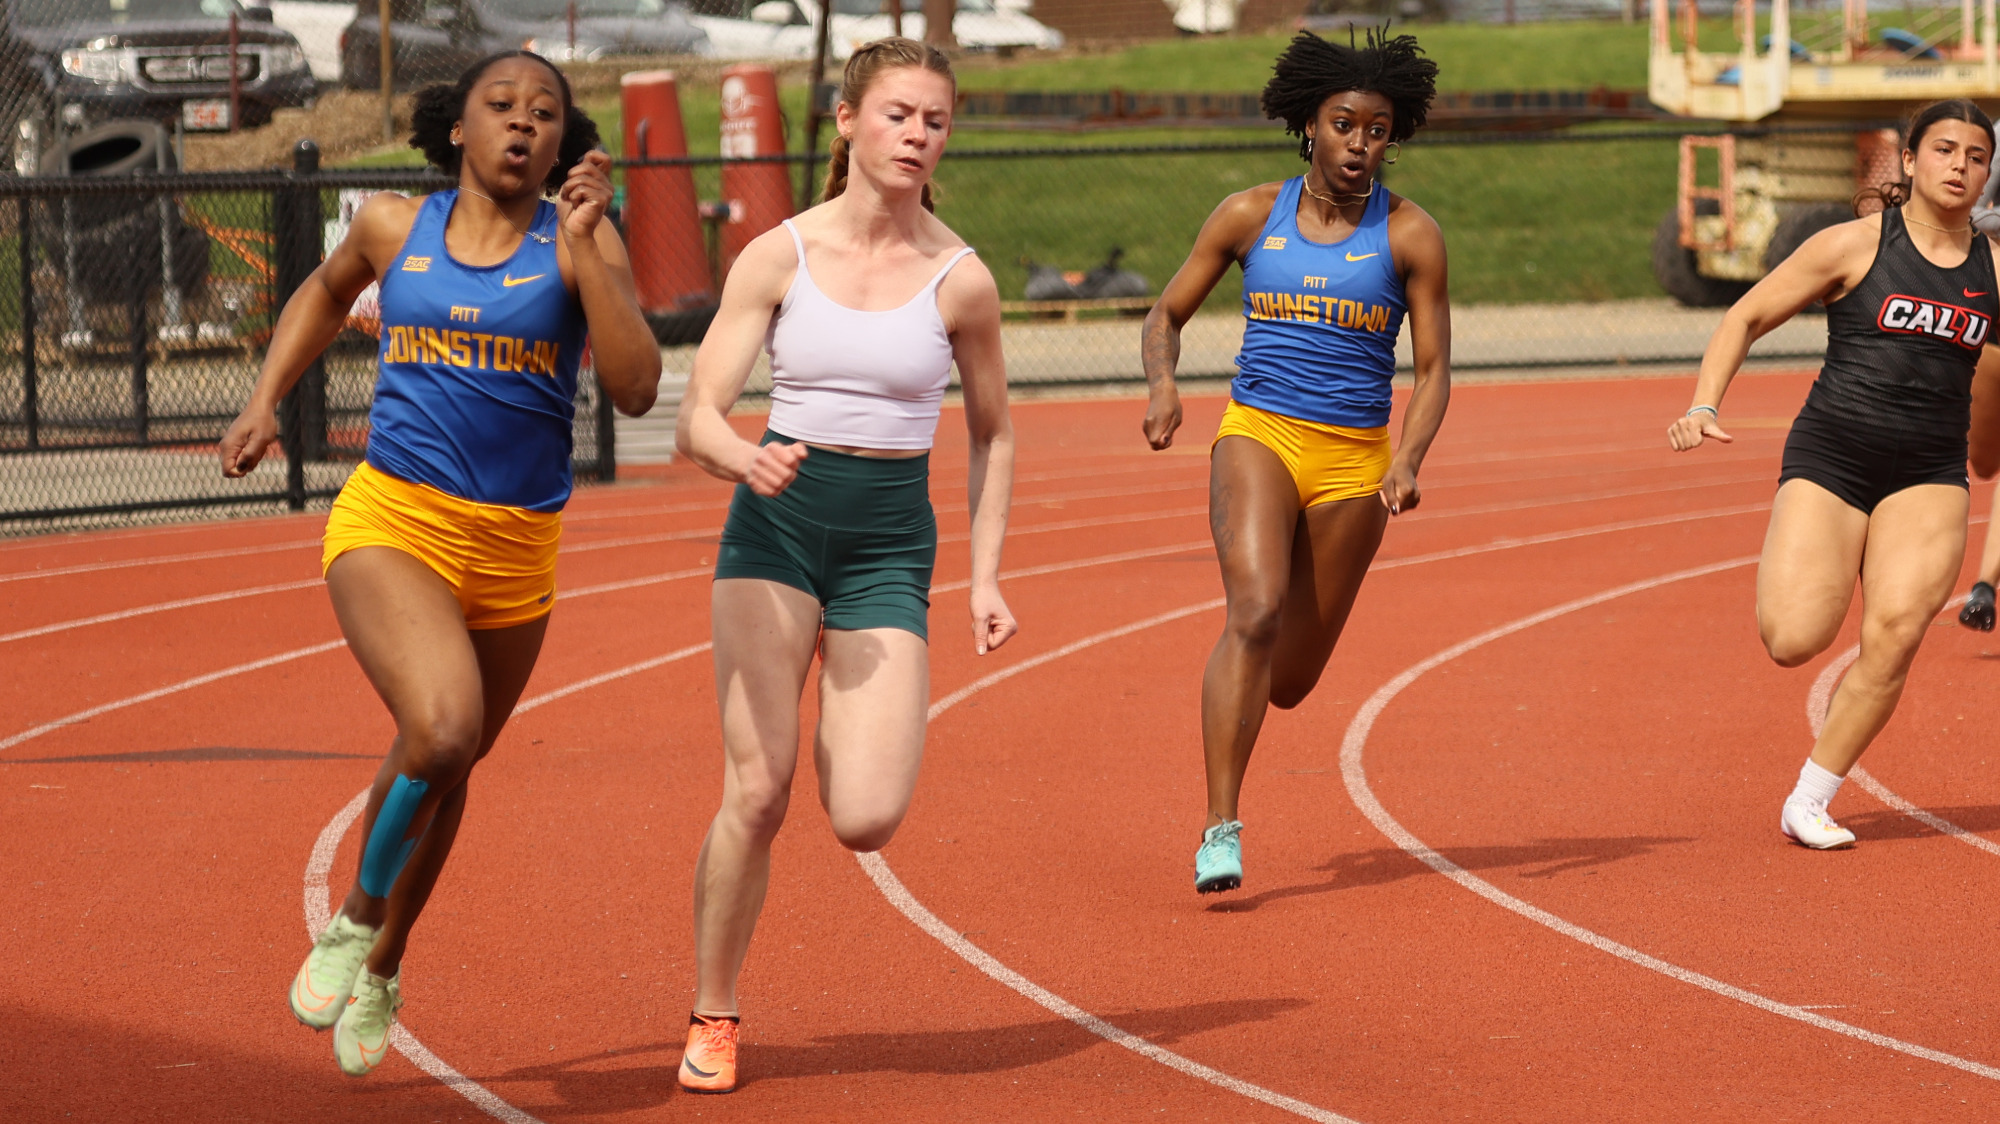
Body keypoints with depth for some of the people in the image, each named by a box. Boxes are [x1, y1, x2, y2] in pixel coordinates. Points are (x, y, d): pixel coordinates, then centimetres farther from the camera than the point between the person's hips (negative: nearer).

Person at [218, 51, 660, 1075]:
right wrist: (264, 402, 15)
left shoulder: (578, 244, -2)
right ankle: (354, 923, -3)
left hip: (515, 553, 2)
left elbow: (636, 388, -15)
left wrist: (587, 245, -20)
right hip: (389, 526, -2)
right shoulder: (394, 227, 3)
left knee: (442, 768, 18)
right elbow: (326, 292, 26)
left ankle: (380, 975, 43)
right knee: (443, 727, -28)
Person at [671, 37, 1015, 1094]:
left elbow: (992, 437, 12)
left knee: (867, 821, -14)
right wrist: (743, 455, -26)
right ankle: (712, 1018, 7)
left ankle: (846, 735, 23)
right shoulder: (778, 256, -2)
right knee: (756, 790, -11)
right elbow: (698, 417, -4)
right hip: (775, 527, 0)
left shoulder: (960, 280, -1)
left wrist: (986, 576, 5)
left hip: (891, 542, 0)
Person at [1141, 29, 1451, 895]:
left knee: (1290, 681, 7)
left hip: (1353, 462, 1)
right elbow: (1167, 314, 11)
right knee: (1255, 612, -26)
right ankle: (1220, 832, -25)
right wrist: (1163, 385, -11)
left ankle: (1236, 687, 48)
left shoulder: (1410, 235, 0)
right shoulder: (1250, 216, 3)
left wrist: (1409, 463, -19)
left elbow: (1432, 370, -1)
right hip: (1258, 434, -1)